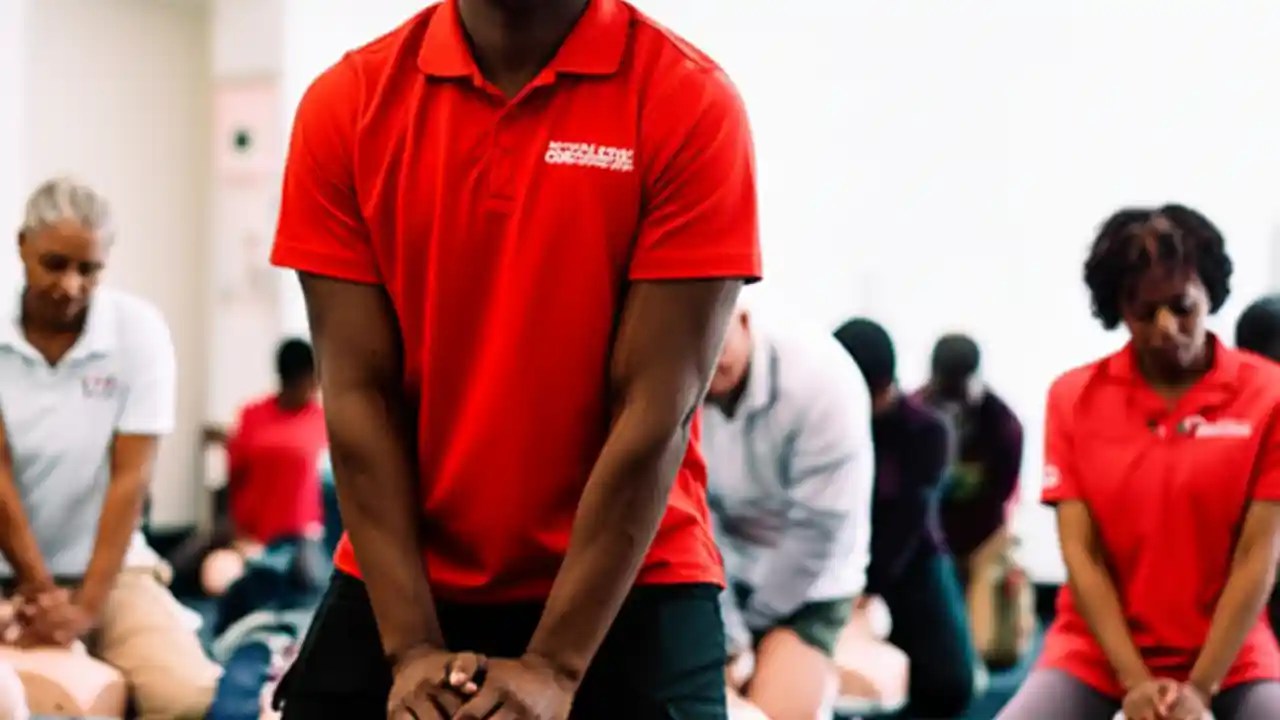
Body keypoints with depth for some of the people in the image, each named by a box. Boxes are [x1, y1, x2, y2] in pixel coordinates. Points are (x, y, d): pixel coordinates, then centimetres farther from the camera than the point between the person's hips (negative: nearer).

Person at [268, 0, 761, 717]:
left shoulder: (691, 102, -10)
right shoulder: (348, 103, -1)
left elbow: (657, 406, -13)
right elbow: (358, 391, -4)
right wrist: (410, 648, -11)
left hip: (628, 600, -2)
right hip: (398, 590, 3)